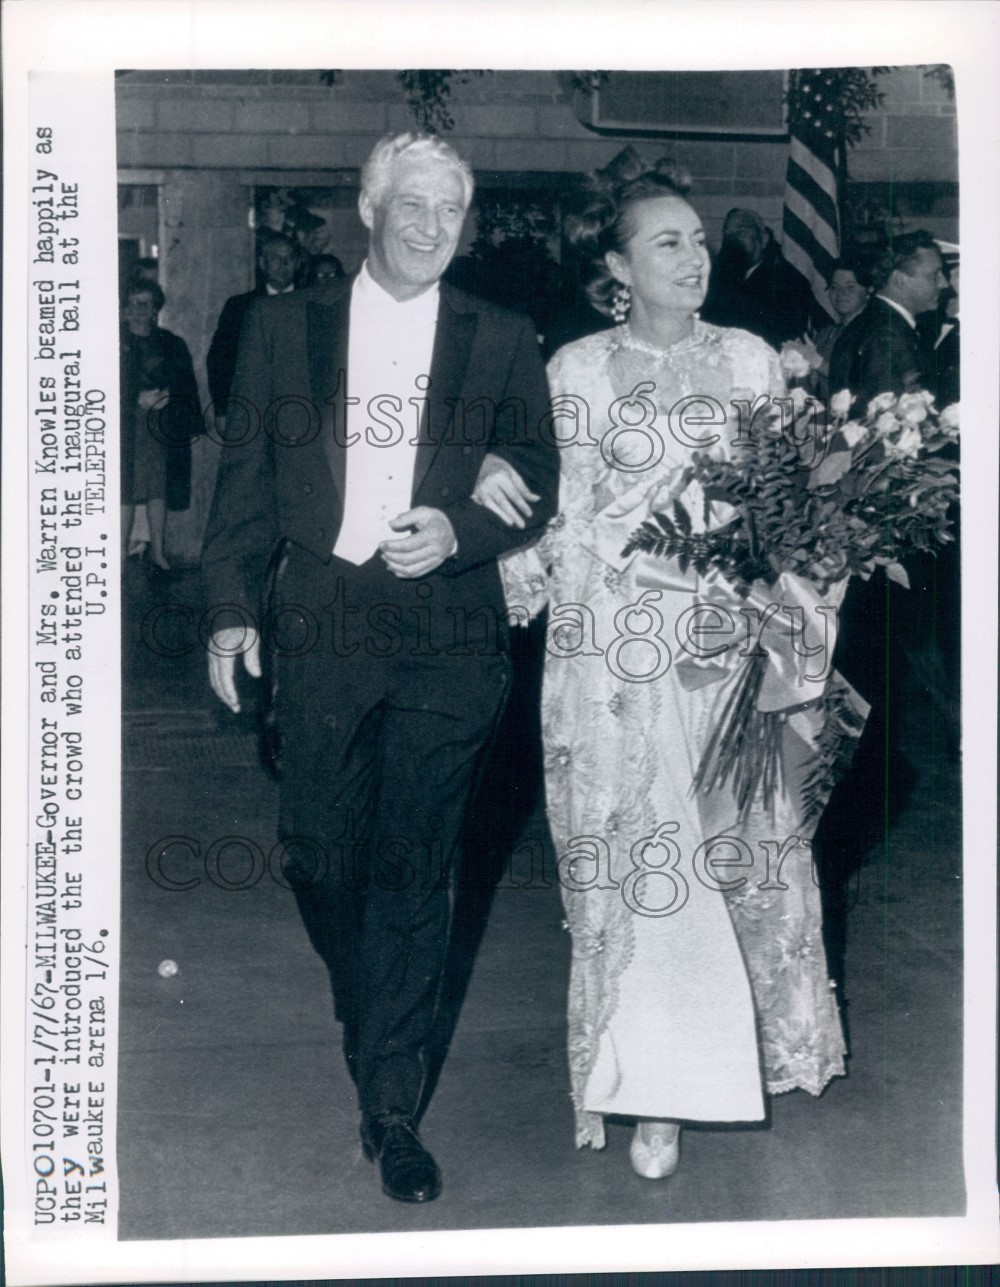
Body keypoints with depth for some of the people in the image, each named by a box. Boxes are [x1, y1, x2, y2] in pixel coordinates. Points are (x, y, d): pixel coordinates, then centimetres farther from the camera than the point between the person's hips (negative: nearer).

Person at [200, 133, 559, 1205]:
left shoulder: (502, 342, 6)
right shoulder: (283, 328, 8)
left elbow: (538, 485, 6)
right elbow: (246, 480, 9)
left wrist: (459, 532, -12)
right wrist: (231, 607, 1)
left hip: (447, 639, -1)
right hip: (320, 625, 1)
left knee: (413, 871, 1)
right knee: (318, 855, 8)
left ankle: (391, 1104, 14)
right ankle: (369, 1014, 40)